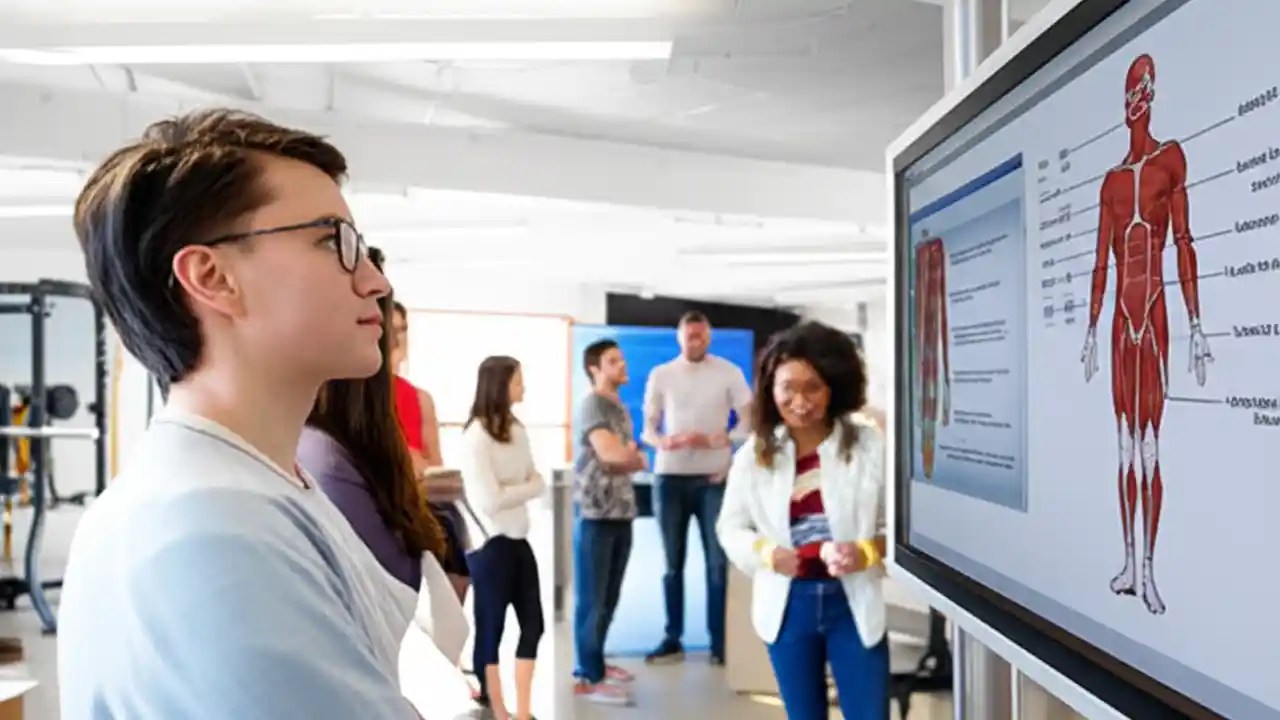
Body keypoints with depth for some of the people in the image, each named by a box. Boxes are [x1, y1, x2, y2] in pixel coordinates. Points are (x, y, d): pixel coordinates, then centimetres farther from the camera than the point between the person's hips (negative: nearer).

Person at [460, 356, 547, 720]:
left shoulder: (517, 430, 8)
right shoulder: (476, 436, -15)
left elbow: (538, 481, 7)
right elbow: (490, 500, -20)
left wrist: (514, 491, -11)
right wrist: (525, 489, -6)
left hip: (519, 539, 8)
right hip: (491, 543, -8)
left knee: (533, 624, 12)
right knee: (491, 630, 4)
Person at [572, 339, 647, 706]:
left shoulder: (620, 407, 17)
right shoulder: (591, 406, -10)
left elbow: (636, 460, 16)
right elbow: (608, 453, -22)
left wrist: (628, 456, -5)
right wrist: (632, 454, -3)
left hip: (622, 512, 8)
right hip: (595, 514, -8)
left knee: (609, 597, 14)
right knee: (592, 599, -4)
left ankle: (595, 662, 25)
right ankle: (587, 677, 0)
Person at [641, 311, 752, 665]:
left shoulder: (728, 372, 1)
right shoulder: (661, 375, 6)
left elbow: (749, 422, 1)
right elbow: (648, 429, 8)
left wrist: (716, 442, -14)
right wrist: (663, 441, -15)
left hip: (713, 478, -2)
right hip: (670, 477, 2)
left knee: (717, 562, -1)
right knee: (673, 563, 7)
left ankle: (719, 642, 5)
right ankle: (672, 640, 14)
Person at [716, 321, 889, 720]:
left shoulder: (869, 443, -8)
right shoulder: (754, 453, -2)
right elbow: (730, 527, 6)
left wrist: (867, 551, -24)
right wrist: (764, 552, -14)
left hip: (853, 603, -2)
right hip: (787, 605, 2)